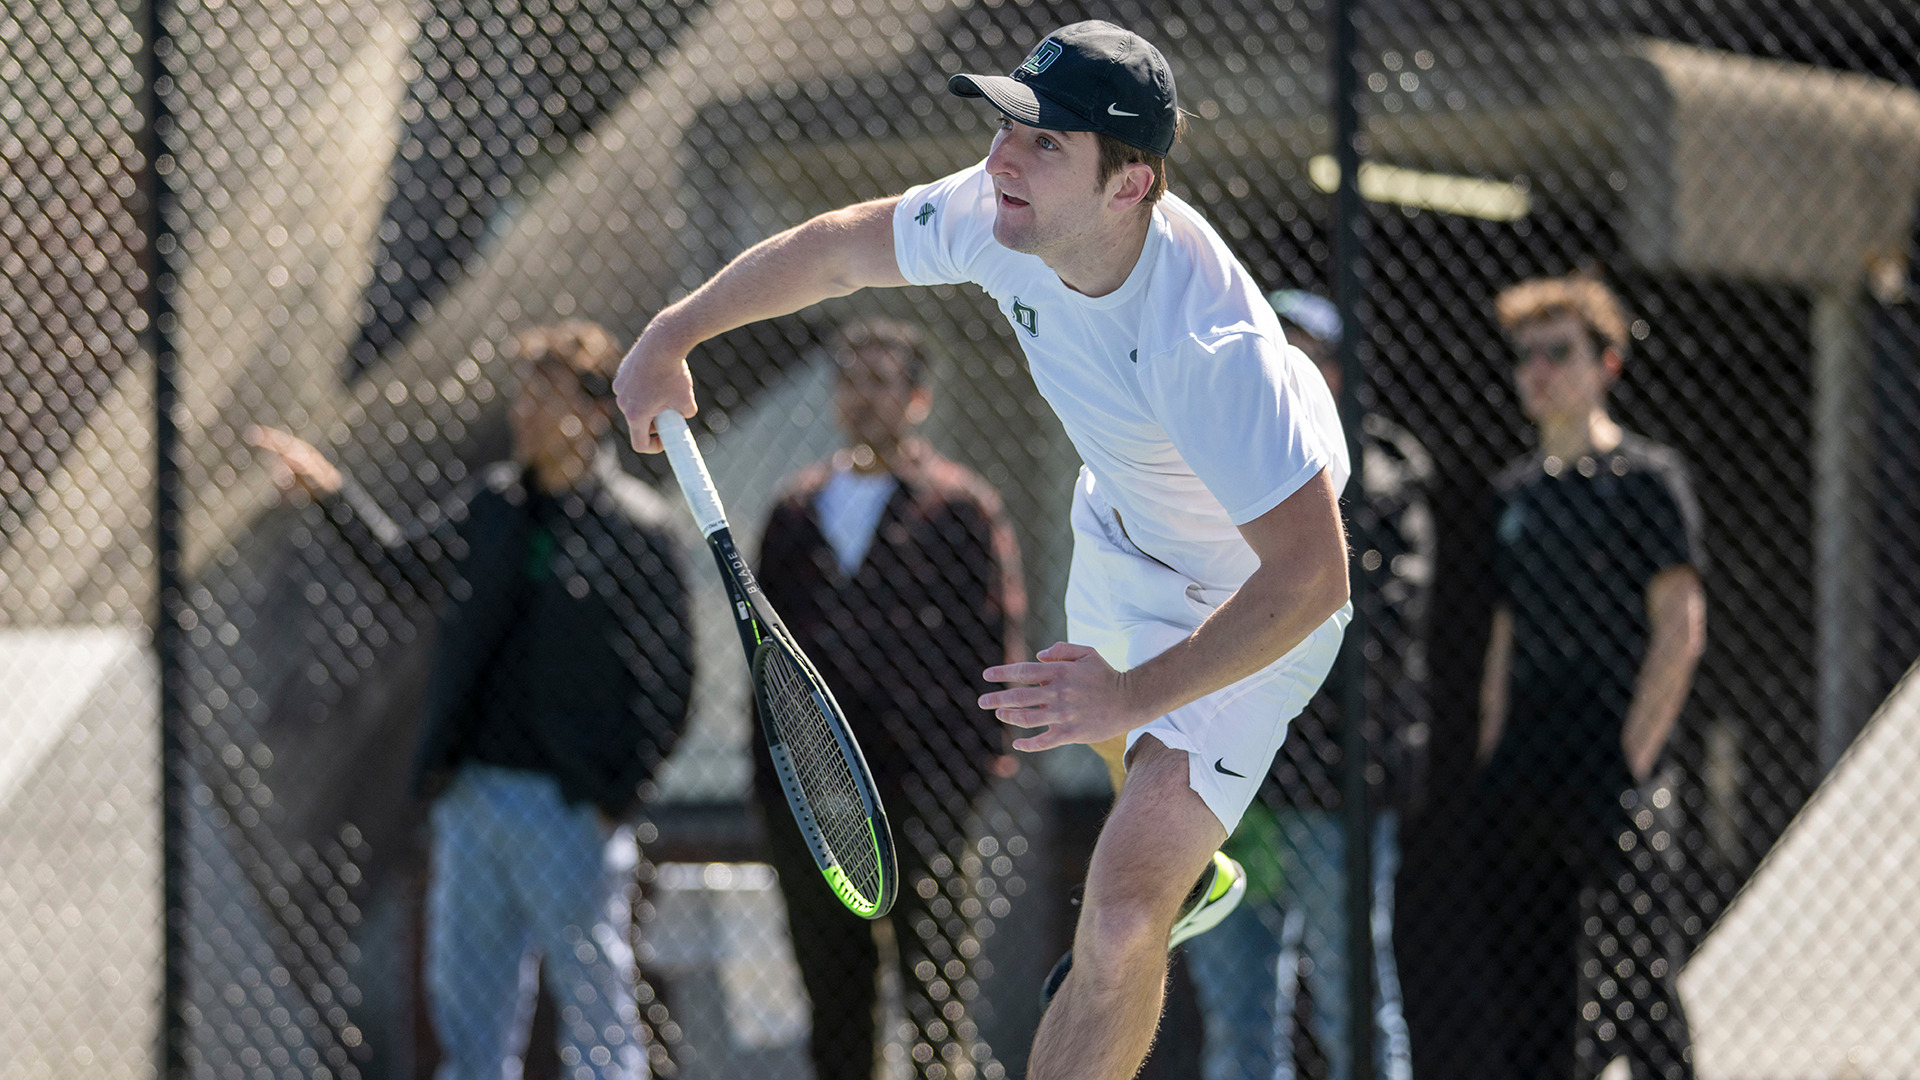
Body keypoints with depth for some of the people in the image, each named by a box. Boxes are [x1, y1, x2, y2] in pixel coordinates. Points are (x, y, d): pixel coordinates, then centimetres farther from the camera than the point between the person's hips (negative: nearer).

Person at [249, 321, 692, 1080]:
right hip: (471, 795, 6)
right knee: (467, 1013, 11)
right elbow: (409, 562, 24)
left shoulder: (636, 527, -9)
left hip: (574, 810, -6)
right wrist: (332, 491, 11)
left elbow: (667, 683, -8)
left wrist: (615, 799, -12)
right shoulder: (492, 501, 8)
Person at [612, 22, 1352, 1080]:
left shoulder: (1206, 348, -44)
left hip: (1249, 603, -8)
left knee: (1121, 922, -17)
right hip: (1118, 534, 8)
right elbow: (839, 247, -3)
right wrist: (671, 333, 6)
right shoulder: (999, 214, -23)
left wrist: (1136, 696, -45)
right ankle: (1184, 873, 71)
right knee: (1125, 751, 38)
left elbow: (1309, 574, -42)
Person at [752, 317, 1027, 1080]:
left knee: (938, 990, -9)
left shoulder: (963, 508, 2)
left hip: (925, 784, -5)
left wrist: (977, 756, -10)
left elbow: (993, 643, -2)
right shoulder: (799, 510, 17)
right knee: (831, 987, 9)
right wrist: (768, 761, 13)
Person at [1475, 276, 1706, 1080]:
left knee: (1634, 997, -10)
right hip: (1524, 793, 7)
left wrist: (1629, 765, -13)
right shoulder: (1514, 492, 17)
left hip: (1609, 781, -7)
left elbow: (1680, 631, -8)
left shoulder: (1645, 479, -2)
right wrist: (1492, 765, 11)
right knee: (1526, 1003, 6)